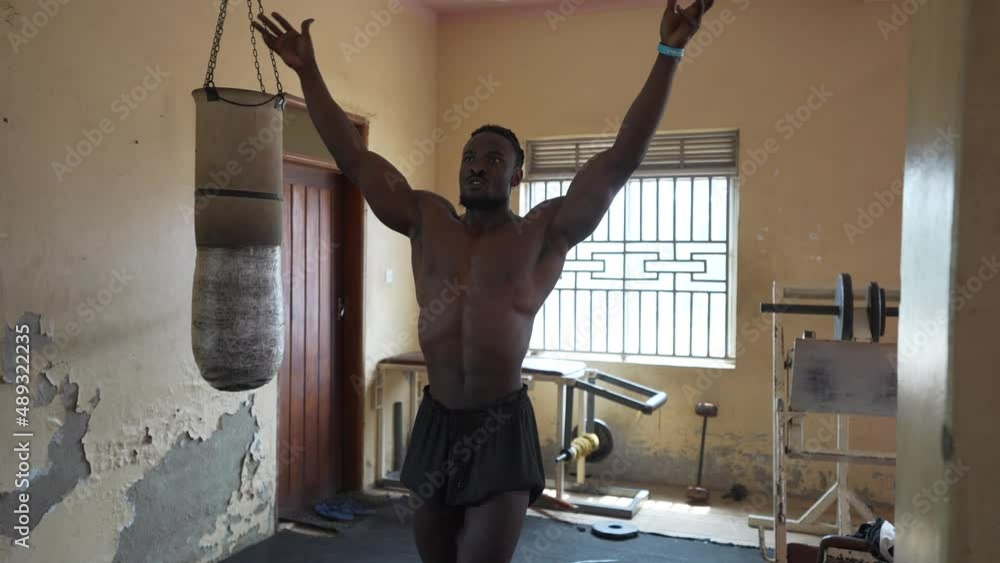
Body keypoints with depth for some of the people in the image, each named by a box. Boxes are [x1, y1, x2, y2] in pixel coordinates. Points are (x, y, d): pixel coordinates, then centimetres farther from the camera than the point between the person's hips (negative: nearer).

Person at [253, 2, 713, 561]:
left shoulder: (545, 231, -3)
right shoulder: (427, 220, 7)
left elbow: (623, 157, -9)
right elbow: (354, 157, 8)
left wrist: (668, 55, -13)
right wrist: (309, 73, 6)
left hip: (502, 426, -4)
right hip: (436, 421, 4)